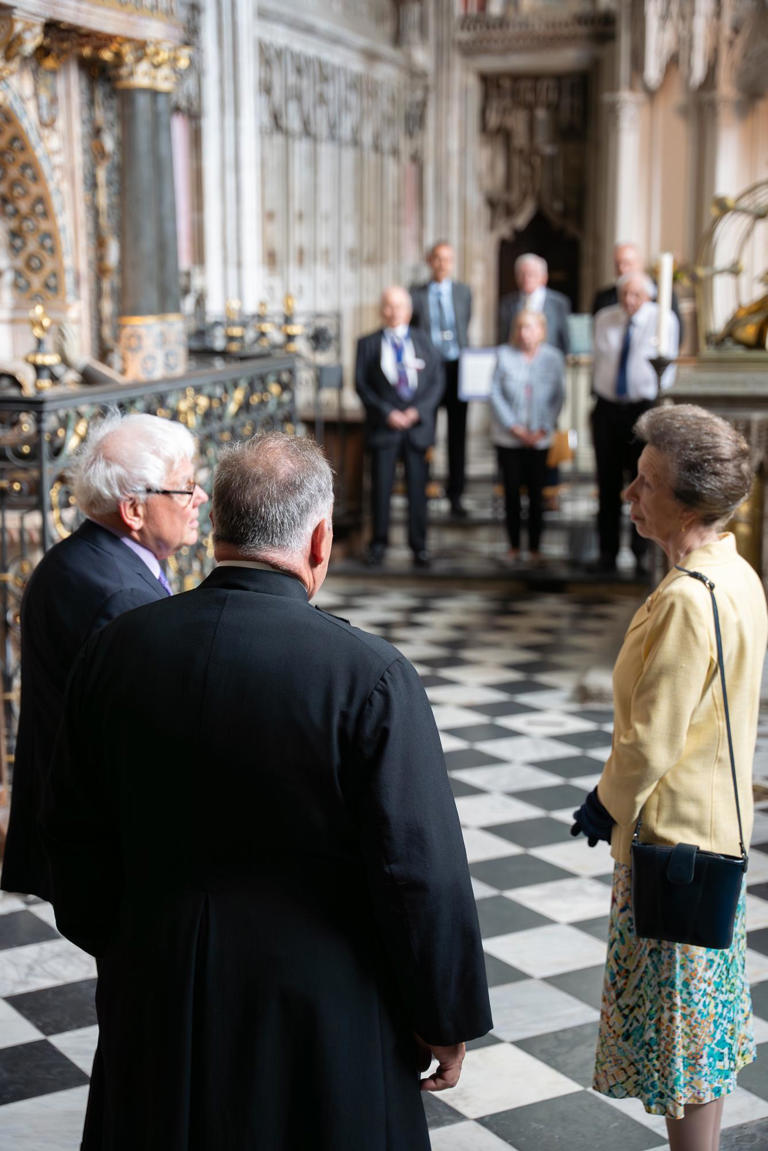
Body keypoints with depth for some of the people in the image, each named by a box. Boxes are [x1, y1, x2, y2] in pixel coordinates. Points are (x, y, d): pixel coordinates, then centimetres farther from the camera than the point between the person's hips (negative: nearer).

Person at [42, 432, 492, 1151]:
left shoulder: (116, 651, -8)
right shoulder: (370, 676, -21)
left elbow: (76, 837, 3)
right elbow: (422, 869, -17)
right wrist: (447, 1018, -3)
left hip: (156, 998, 4)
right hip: (319, 1010, -3)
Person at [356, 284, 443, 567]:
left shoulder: (422, 341, 10)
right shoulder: (368, 344, 6)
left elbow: (436, 383, 6)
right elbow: (362, 385, 1)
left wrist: (417, 411, -8)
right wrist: (387, 413, -10)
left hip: (418, 424, 1)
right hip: (383, 426, -1)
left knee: (417, 487, 3)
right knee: (381, 487, -1)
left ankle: (419, 546, 12)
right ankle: (378, 544, 13)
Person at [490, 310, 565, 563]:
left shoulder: (553, 358, 0)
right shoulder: (505, 355, -3)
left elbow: (559, 397, 4)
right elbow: (495, 394, -3)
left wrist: (544, 430, -6)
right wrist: (515, 427, -9)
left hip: (539, 438, 0)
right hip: (508, 438, 0)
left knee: (536, 493, 1)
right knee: (511, 491, 4)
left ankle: (535, 547, 10)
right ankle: (514, 545, 15)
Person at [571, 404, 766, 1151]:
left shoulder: (686, 602, -27)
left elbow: (650, 741, -24)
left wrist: (608, 805, -6)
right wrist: (617, 797, 14)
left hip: (672, 837, -10)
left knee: (678, 1022, 4)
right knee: (707, 1010, 21)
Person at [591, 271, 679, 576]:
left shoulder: (664, 320, -2)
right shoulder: (604, 319, 7)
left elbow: (668, 367, 0)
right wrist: (598, 399, 13)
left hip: (644, 410, -3)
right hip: (608, 409, 3)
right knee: (608, 483, 7)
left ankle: (642, 554, 8)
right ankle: (607, 553, 16)